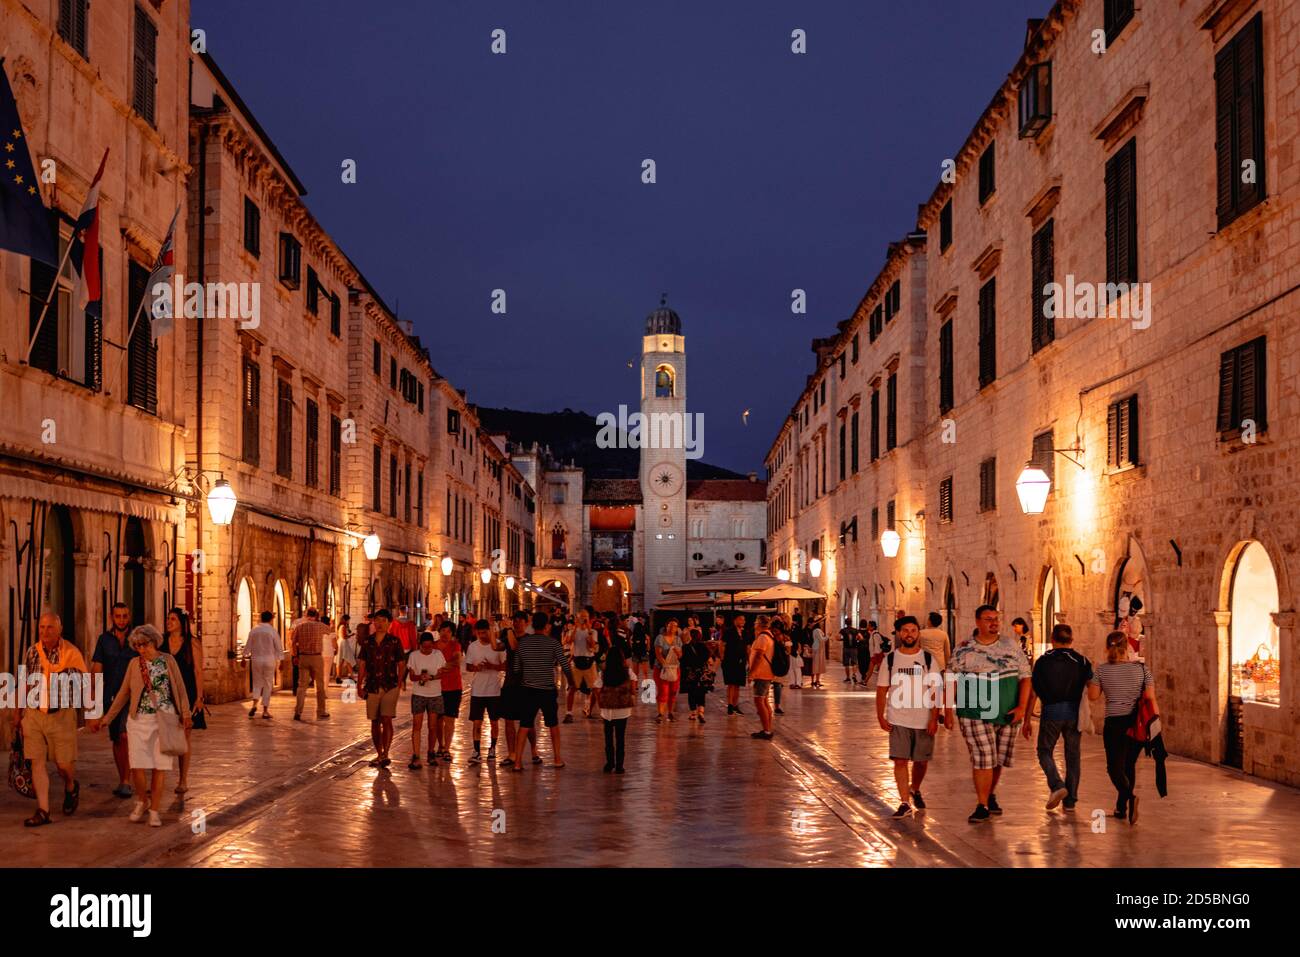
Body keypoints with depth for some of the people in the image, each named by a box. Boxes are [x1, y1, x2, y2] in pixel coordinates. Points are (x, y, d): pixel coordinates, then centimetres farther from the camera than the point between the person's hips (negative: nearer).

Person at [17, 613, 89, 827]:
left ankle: (71, 787, 36)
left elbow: (85, 685, -5)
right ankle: (43, 811, 3)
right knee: (37, 762, -2)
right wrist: (19, 711, 16)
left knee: (64, 763, 3)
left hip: (62, 715, -3)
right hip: (34, 714, 3)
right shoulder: (32, 651, 3)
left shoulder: (71, 653, -9)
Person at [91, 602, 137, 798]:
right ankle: (122, 780, 20)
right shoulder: (104, 639, 6)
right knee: (116, 740, 9)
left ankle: (126, 783, -16)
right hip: (110, 696, 3)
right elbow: (96, 668, 4)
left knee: (125, 736, -17)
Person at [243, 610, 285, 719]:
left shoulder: (254, 630, 1)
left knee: (257, 683, 14)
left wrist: (245, 656, 16)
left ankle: (254, 703, -8)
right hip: (269, 660, -2)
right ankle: (265, 710, 4)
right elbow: (278, 647, -3)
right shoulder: (272, 630, -5)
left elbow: (248, 645, 5)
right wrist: (279, 659, 6)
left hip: (256, 659, 2)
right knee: (268, 684, 5)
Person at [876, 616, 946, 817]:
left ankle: (915, 790, 38)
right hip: (898, 721, 0)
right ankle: (905, 802, -4)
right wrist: (880, 716, -2)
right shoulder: (890, 659, 3)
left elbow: (936, 692, -2)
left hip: (924, 722, 0)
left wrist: (934, 719, -10)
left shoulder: (929, 659, 0)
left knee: (921, 761, 11)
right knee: (900, 761, -8)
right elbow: (882, 690, 6)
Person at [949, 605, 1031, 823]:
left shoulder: (1011, 646, 4)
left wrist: (1022, 706, -7)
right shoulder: (963, 650, -1)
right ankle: (982, 806, -1)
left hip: (1007, 715, 3)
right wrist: (948, 710, -2)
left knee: (998, 759, 12)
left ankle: (991, 795, 34)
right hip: (975, 715, -3)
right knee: (983, 758, -9)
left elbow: (1025, 677, 4)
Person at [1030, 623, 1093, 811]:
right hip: (1074, 713, 2)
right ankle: (1070, 800, 12)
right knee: (1072, 755, 11)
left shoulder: (1043, 662, -1)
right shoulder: (1081, 661, 3)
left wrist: (1027, 719, 4)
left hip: (1051, 712, -2)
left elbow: (1033, 693, -1)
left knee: (1045, 751, 13)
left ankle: (1057, 785, -10)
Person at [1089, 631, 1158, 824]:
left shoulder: (1101, 670, -4)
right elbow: (1151, 700, -3)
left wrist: (1091, 682, 21)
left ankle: (1130, 795, -26)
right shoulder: (1141, 669, -2)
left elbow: (1093, 696, 4)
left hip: (1114, 723, -2)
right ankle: (1121, 808, 24)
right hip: (1137, 724, 2)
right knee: (1129, 765, 18)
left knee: (1115, 767, 2)